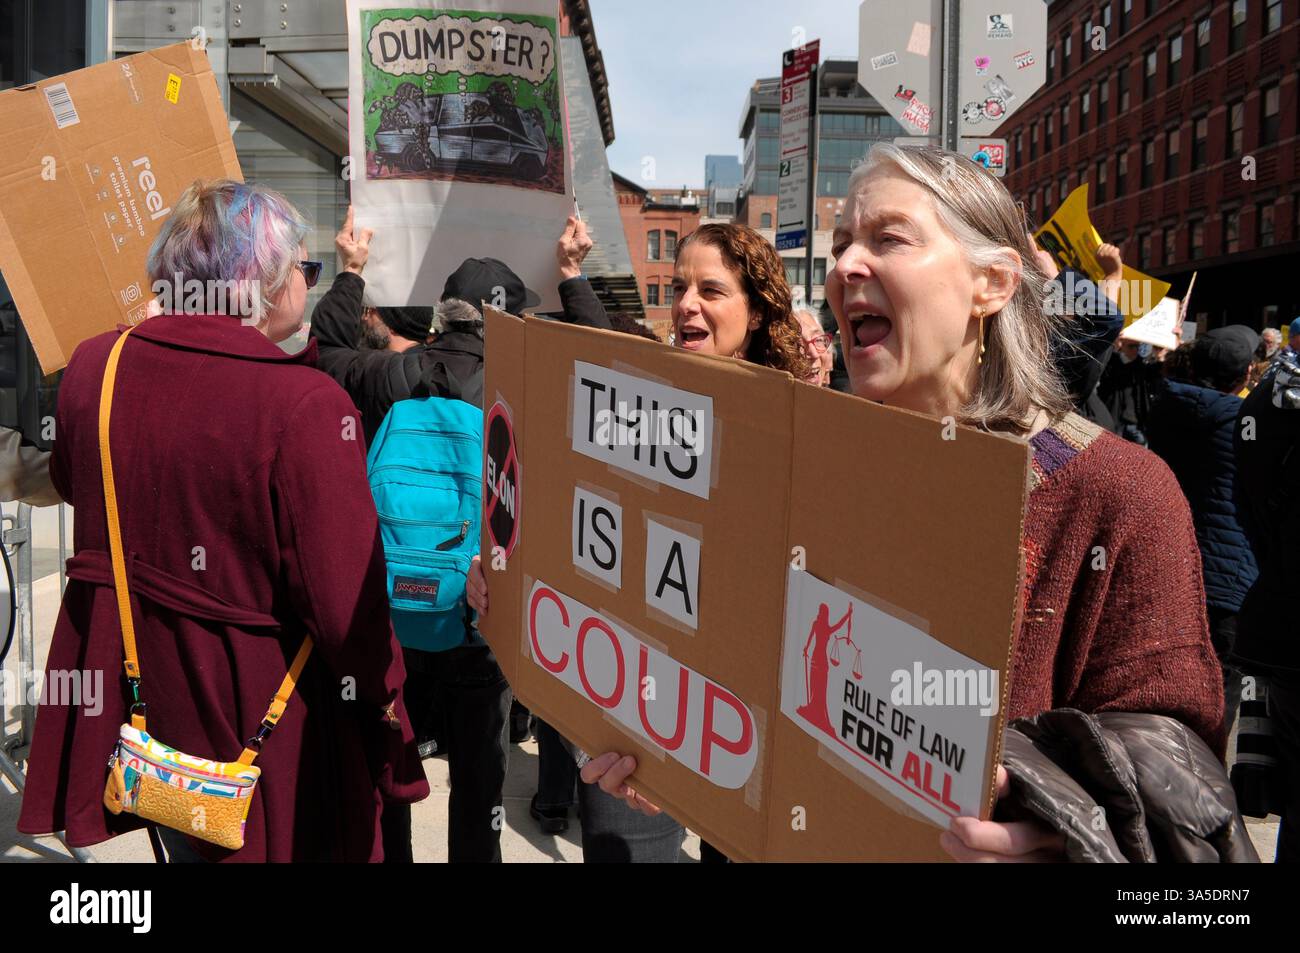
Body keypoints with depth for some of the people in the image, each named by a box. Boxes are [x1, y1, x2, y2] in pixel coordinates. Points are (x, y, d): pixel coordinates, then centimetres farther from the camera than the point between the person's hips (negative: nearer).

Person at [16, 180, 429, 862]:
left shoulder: (91, 366, -7)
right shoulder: (305, 404, -26)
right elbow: (347, 599, -24)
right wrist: (384, 695, -7)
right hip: (260, 724, -5)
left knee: (190, 850, 27)